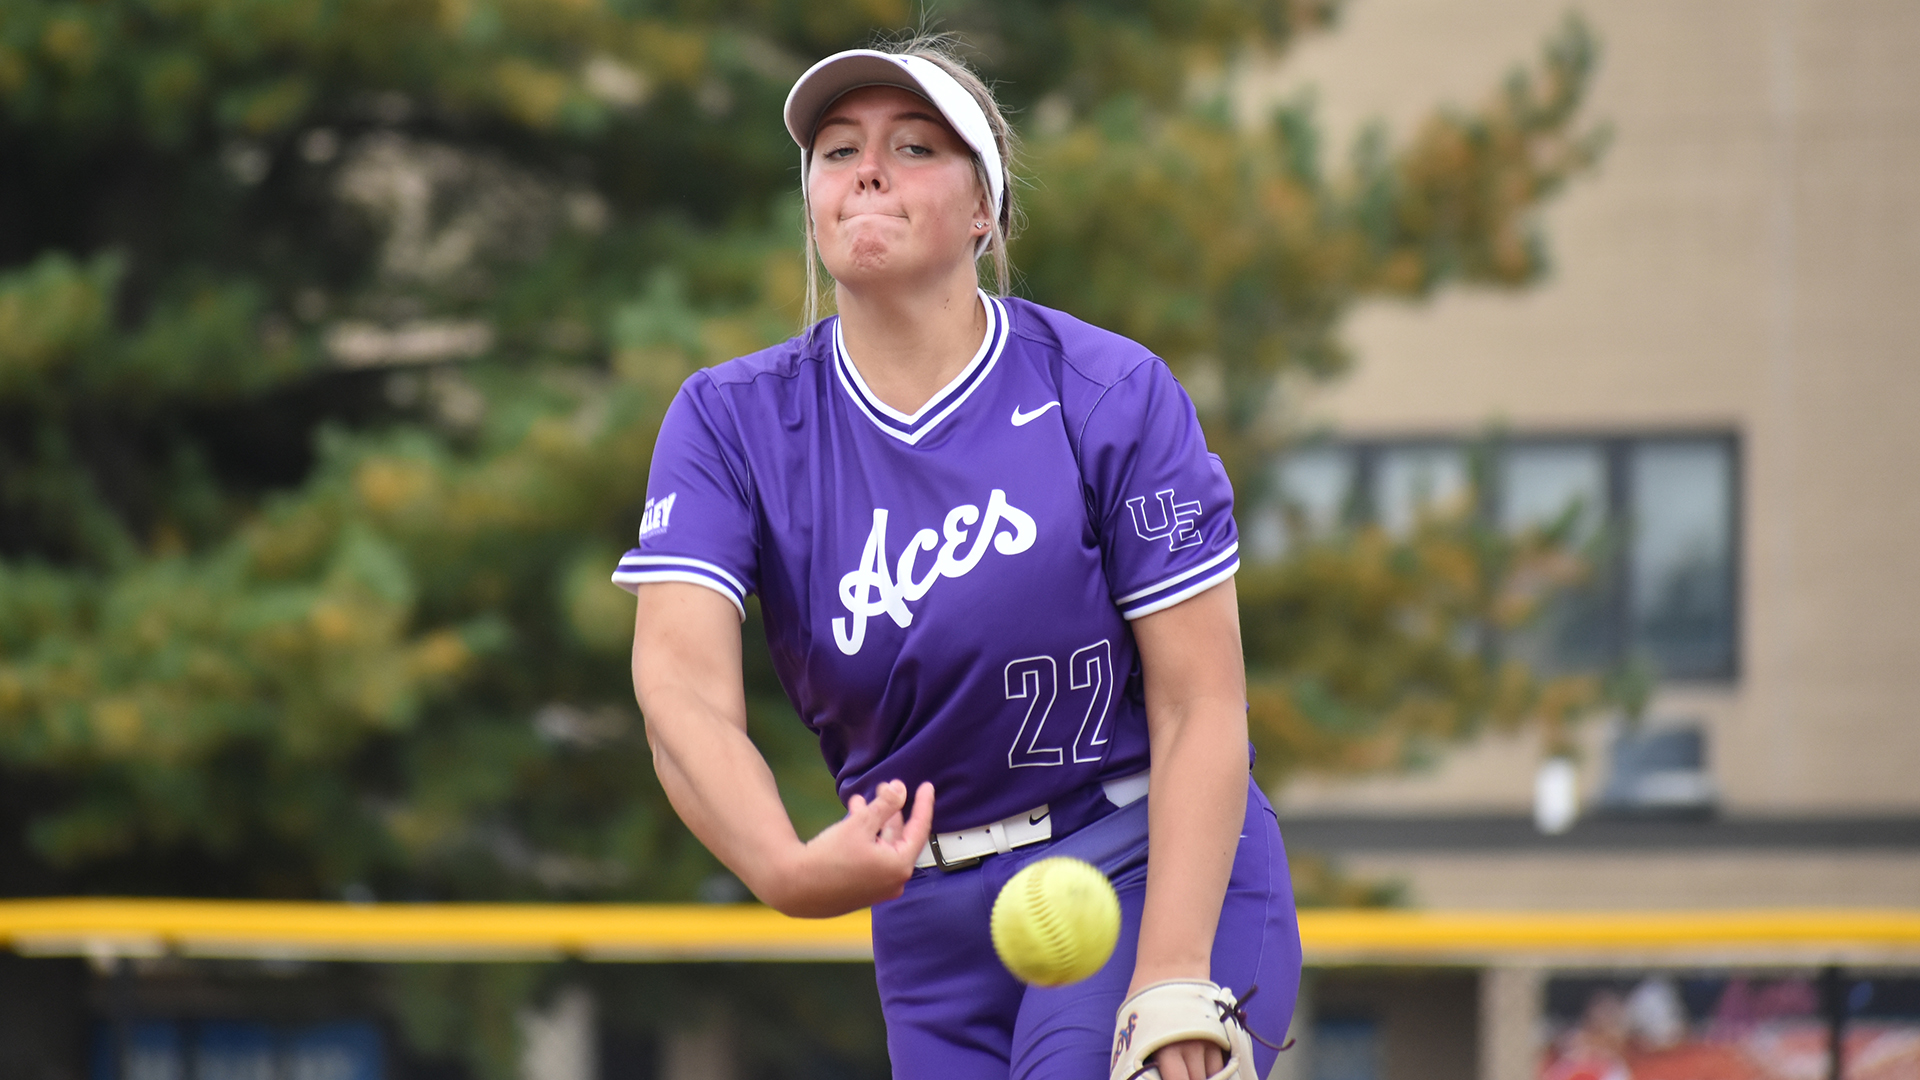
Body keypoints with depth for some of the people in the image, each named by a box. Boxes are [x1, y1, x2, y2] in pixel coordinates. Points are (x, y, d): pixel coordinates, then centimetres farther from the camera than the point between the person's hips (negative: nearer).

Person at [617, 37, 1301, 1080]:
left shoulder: (1111, 396, -8)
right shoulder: (730, 421, -2)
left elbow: (1200, 706, -11)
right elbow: (682, 686, -17)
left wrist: (1174, 989, -22)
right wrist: (785, 868, -38)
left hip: (1156, 875, -4)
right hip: (932, 929, 4)